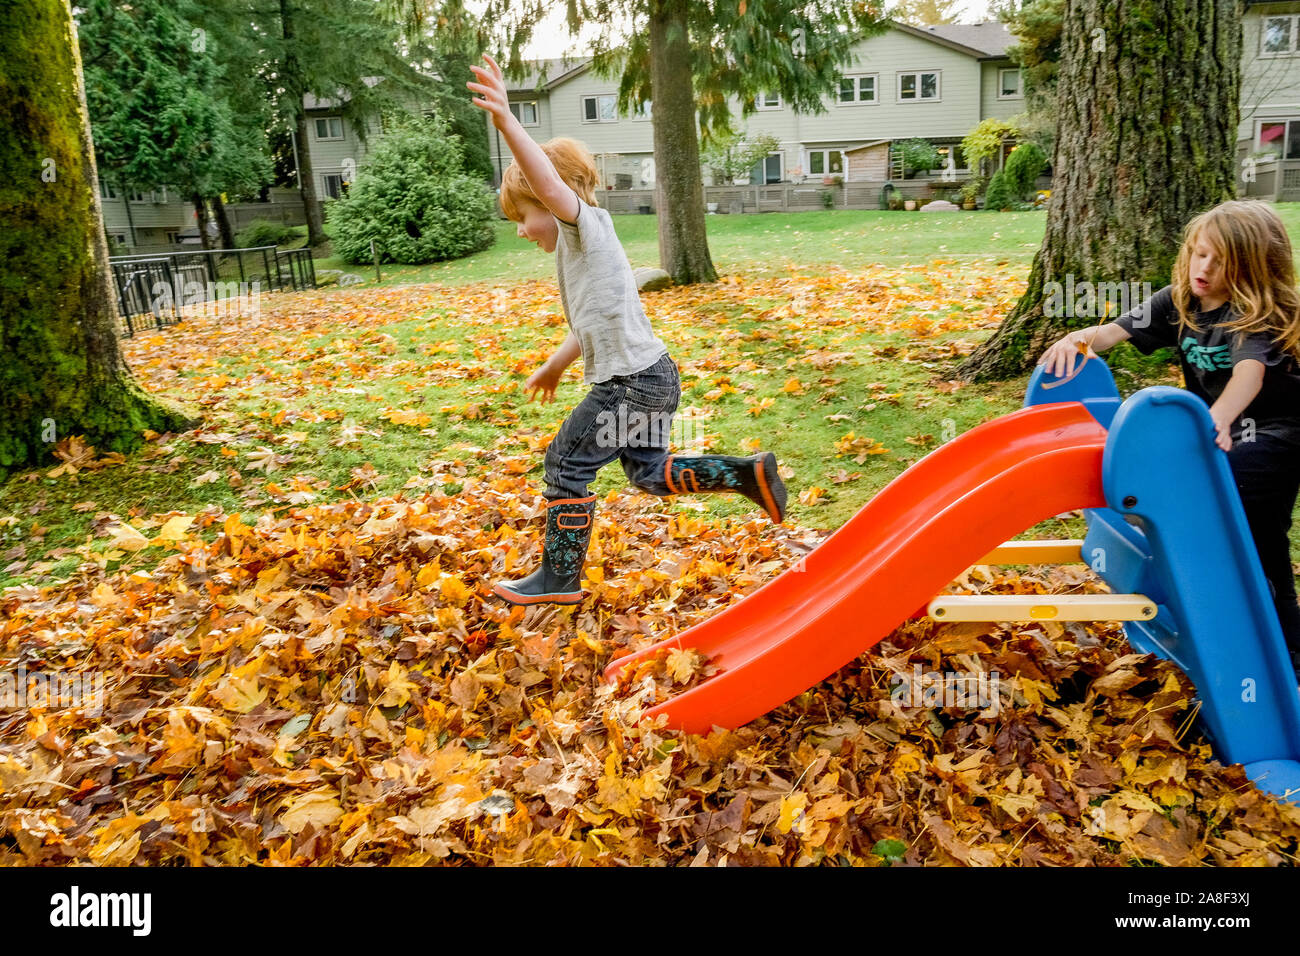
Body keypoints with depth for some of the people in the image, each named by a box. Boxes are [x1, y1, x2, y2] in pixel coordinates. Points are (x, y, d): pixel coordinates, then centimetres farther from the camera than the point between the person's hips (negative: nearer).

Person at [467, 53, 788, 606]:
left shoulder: (588, 225, -9)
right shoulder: (575, 249, 19)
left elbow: (552, 187, -31)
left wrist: (506, 122, -43)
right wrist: (554, 366, 37)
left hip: (633, 383, -10)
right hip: (647, 378, 10)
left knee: (566, 465, 1)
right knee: (651, 473, 21)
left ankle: (559, 580, 12)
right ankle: (748, 474, 20)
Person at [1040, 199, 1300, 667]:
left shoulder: (1256, 313, -22)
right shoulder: (1178, 301, -3)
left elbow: (1251, 371, -41)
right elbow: (1116, 330, -13)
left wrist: (1219, 417, -62)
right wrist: (1079, 338, -37)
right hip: (1219, 429, 7)